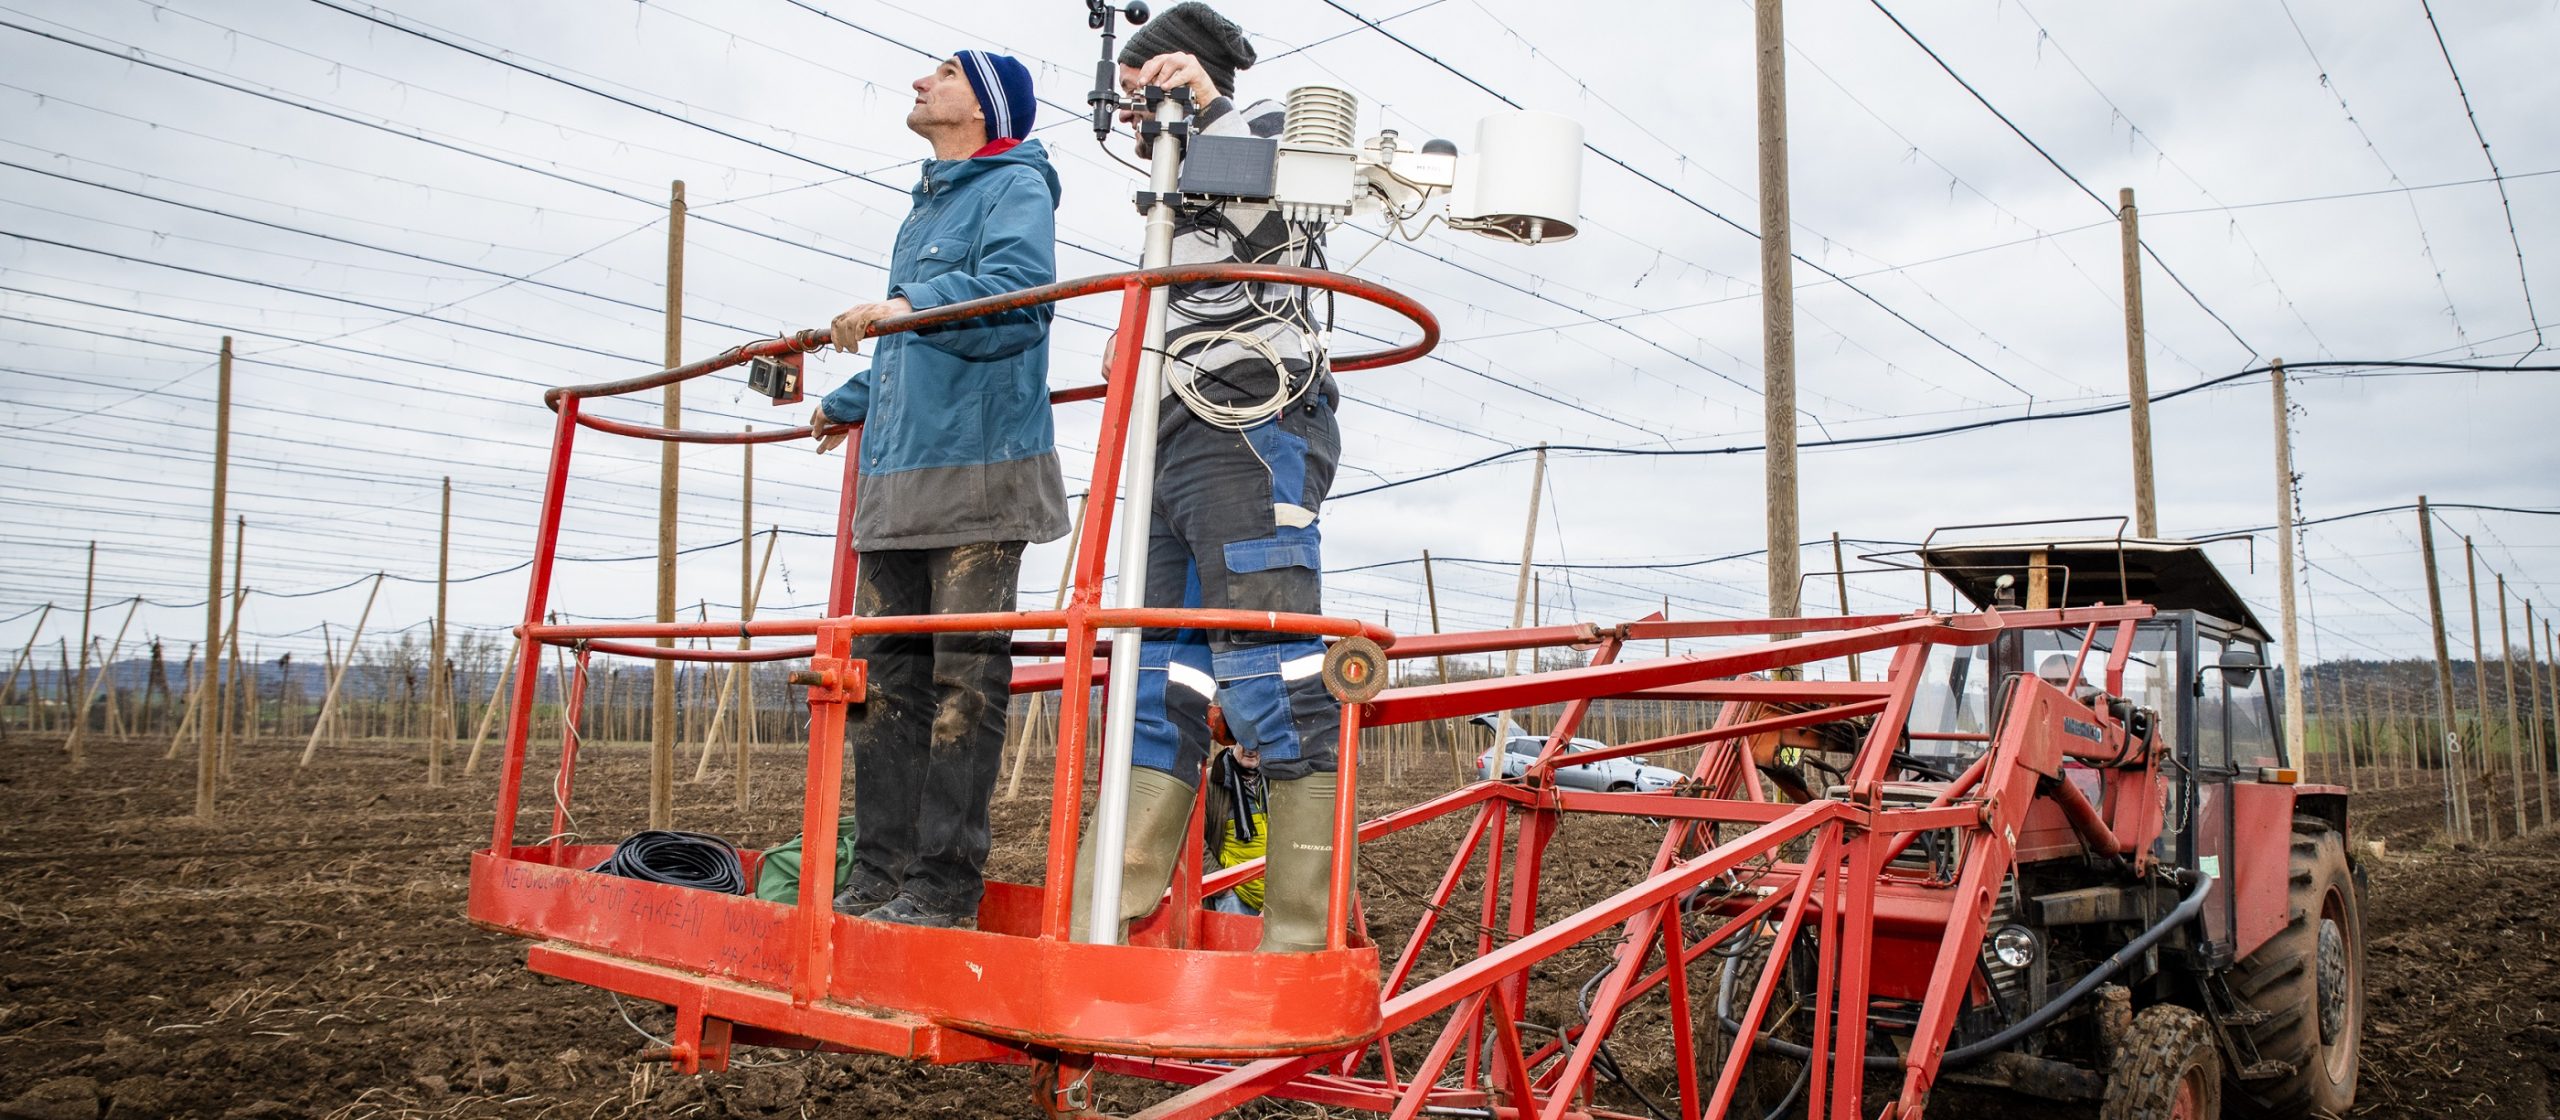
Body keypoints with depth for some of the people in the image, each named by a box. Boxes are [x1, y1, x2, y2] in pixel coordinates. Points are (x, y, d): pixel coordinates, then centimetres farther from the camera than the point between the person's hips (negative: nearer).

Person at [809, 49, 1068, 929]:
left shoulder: (1015, 187, 2)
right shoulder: (922, 212, 28)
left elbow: (1019, 289, -19)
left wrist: (910, 304, -29)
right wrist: (846, 405, 44)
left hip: (978, 466, -8)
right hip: (895, 478, 9)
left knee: (964, 681, -8)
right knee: (883, 677, 5)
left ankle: (944, 889, -6)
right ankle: (879, 874, 10)